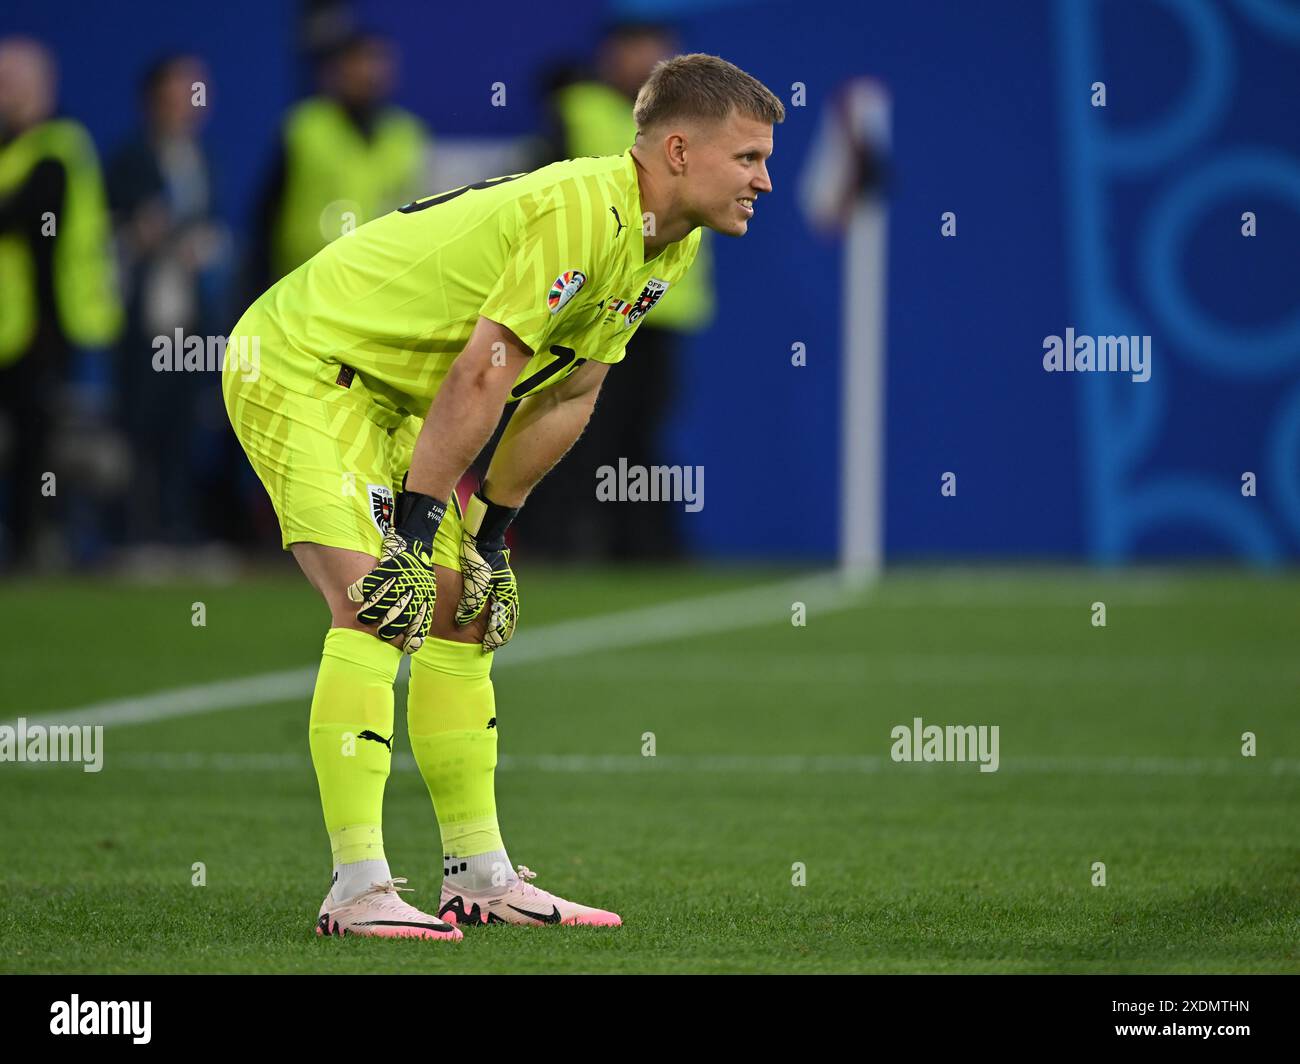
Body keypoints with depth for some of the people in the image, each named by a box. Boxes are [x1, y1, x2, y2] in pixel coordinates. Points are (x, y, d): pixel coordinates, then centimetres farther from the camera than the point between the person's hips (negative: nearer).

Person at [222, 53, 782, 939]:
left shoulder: (667, 248, 3)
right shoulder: (581, 210, -28)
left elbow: (568, 396, 9)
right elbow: (480, 377, -28)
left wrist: (493, 531, 8)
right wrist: (413, 532, -25)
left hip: (390, 393, 10)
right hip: (300, 365, -10)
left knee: (464, 613, 10)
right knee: (376, 607, -19)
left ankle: (481, 876, 17)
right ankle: (358, 890, -21)